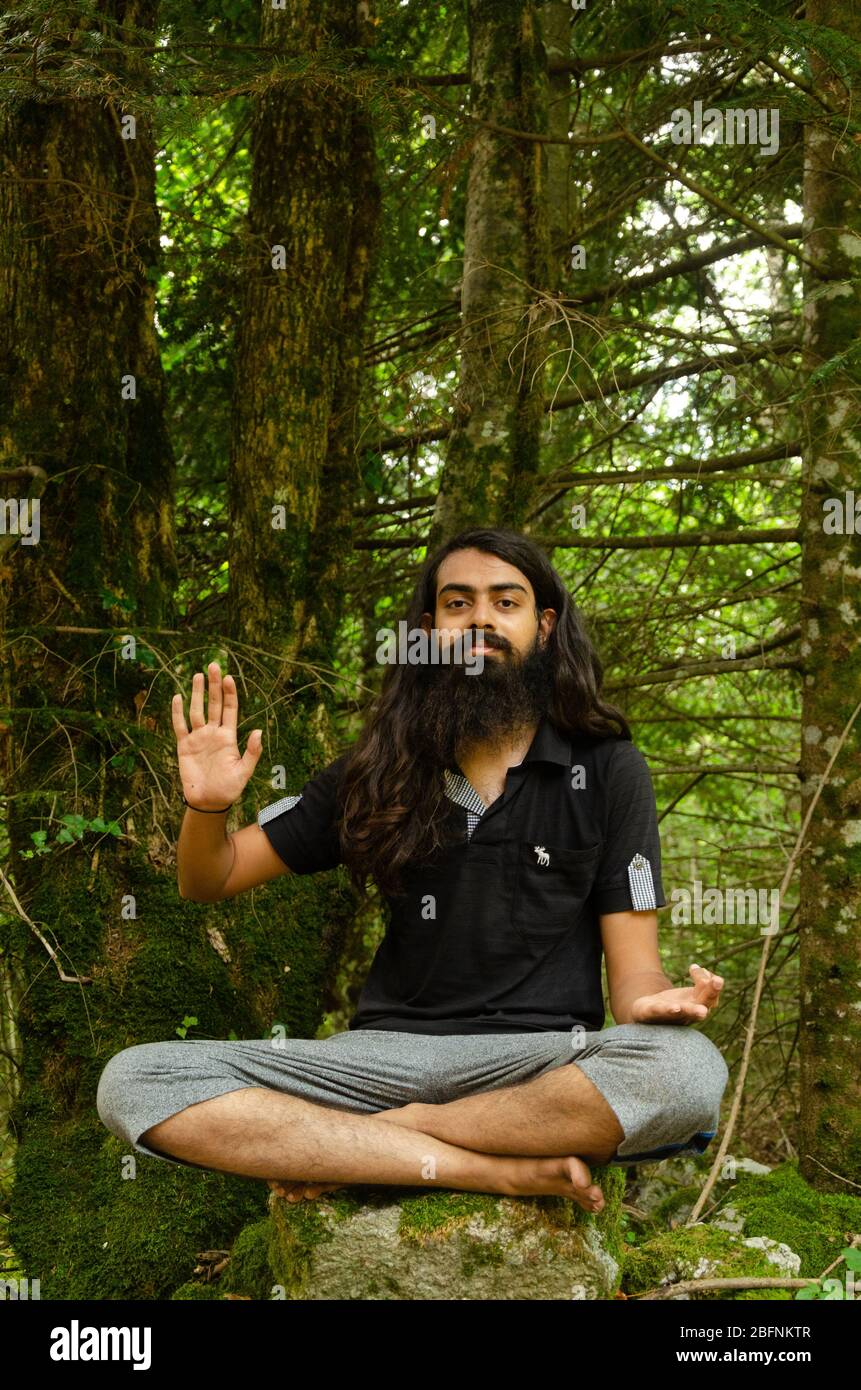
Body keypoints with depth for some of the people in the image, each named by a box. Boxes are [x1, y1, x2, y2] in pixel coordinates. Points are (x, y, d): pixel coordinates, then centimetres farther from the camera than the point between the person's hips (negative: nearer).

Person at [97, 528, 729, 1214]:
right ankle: (501, 1170, -24)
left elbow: (632, 971, 2)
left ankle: (377, 1136, -19)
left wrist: (655, 1002, -24)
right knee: (132, 1081, -21)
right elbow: (210, 882, 15)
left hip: (541, 1056, -2)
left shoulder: (607, 769, 5)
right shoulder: (381, 771, 10)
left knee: (691, 1069, -35)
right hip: (387, 1051, 2)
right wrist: (208, 807, -8)